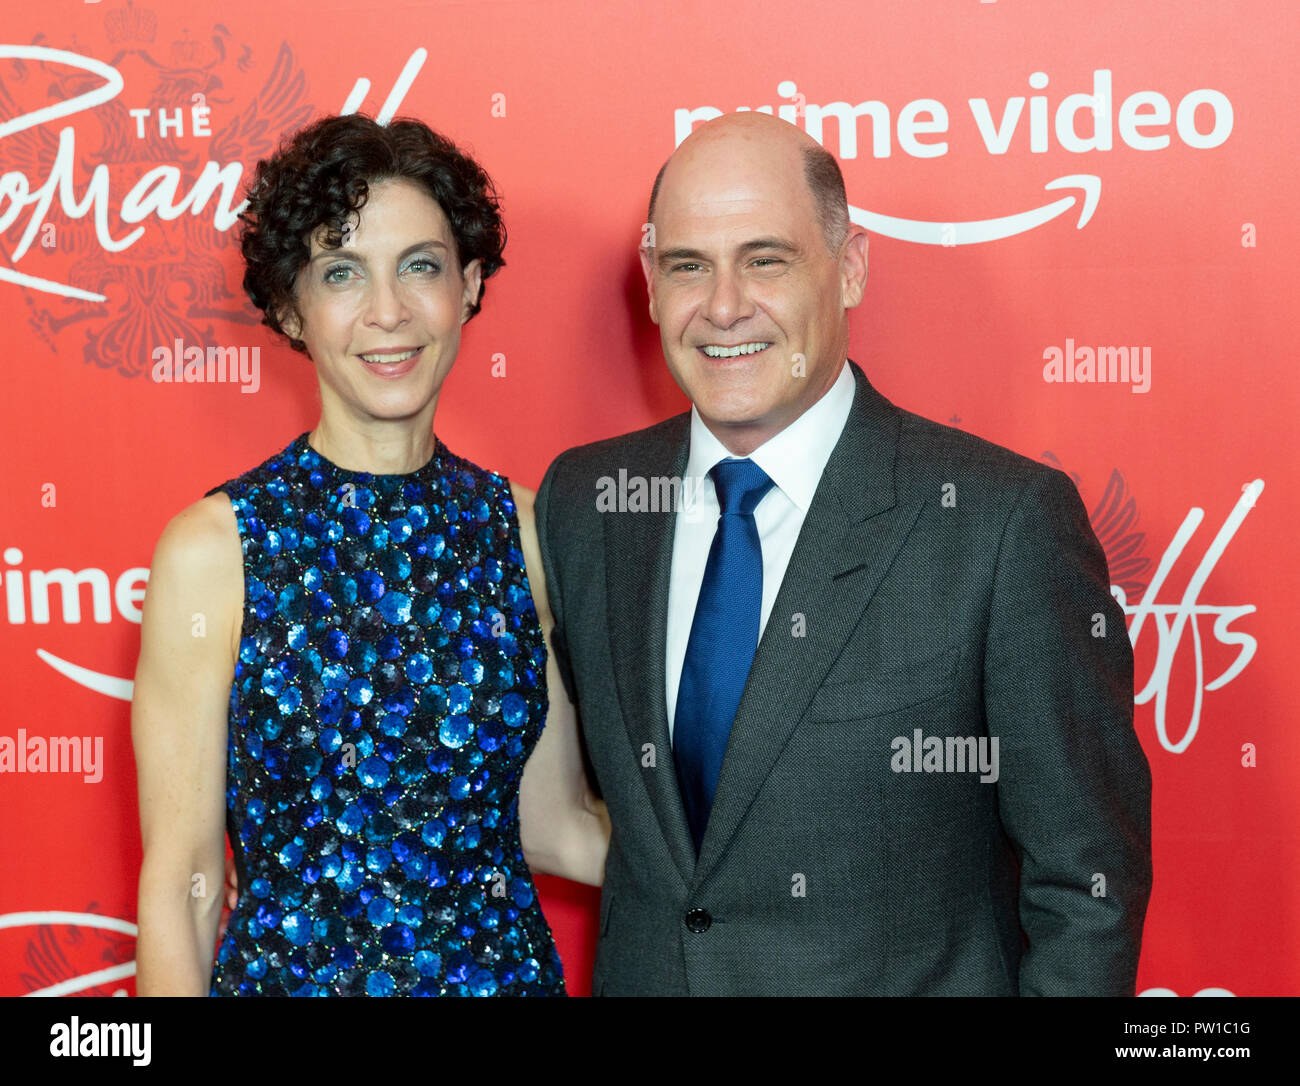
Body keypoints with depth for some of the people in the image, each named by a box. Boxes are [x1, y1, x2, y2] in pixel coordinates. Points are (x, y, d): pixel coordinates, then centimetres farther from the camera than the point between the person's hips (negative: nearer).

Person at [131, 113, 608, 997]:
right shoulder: (214, 549, -12)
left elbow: (556, 823, 4)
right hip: (286, 969, -3)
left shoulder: (524, 528, -2)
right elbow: (180, 885, -9)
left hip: (509, 966, 4)